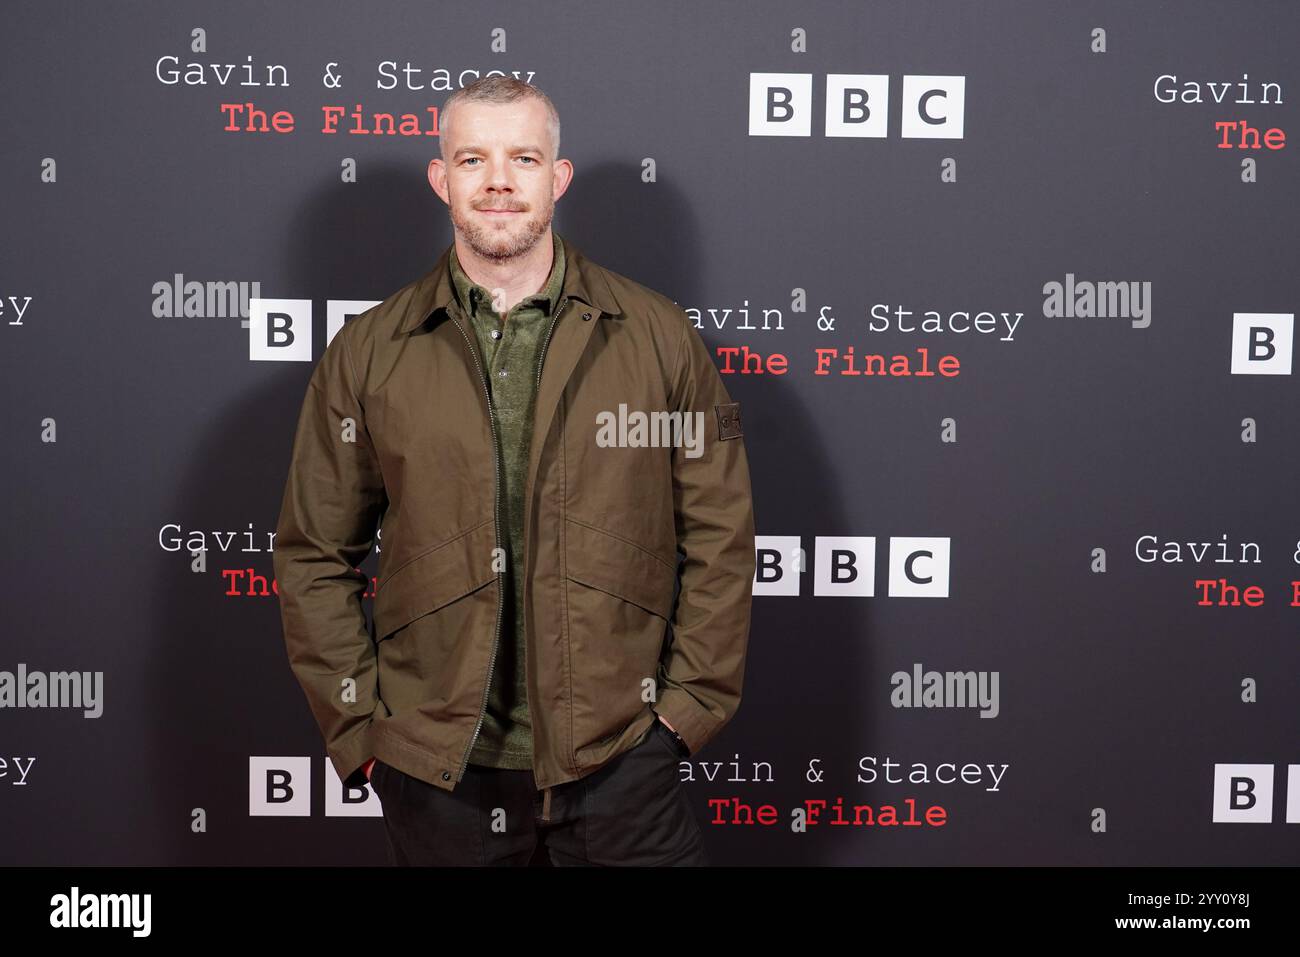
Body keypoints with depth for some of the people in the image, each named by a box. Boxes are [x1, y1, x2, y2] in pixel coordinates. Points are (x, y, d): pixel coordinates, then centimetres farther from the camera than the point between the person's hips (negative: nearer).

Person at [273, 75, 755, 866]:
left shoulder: (659, 336, 0)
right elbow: (315, 558, 5)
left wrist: (689, 705, -2)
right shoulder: (367, 353, 2)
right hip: (437, 771, 1)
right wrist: (359, 726, 0)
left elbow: (719, 538, 2)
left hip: (621, 763, 0)